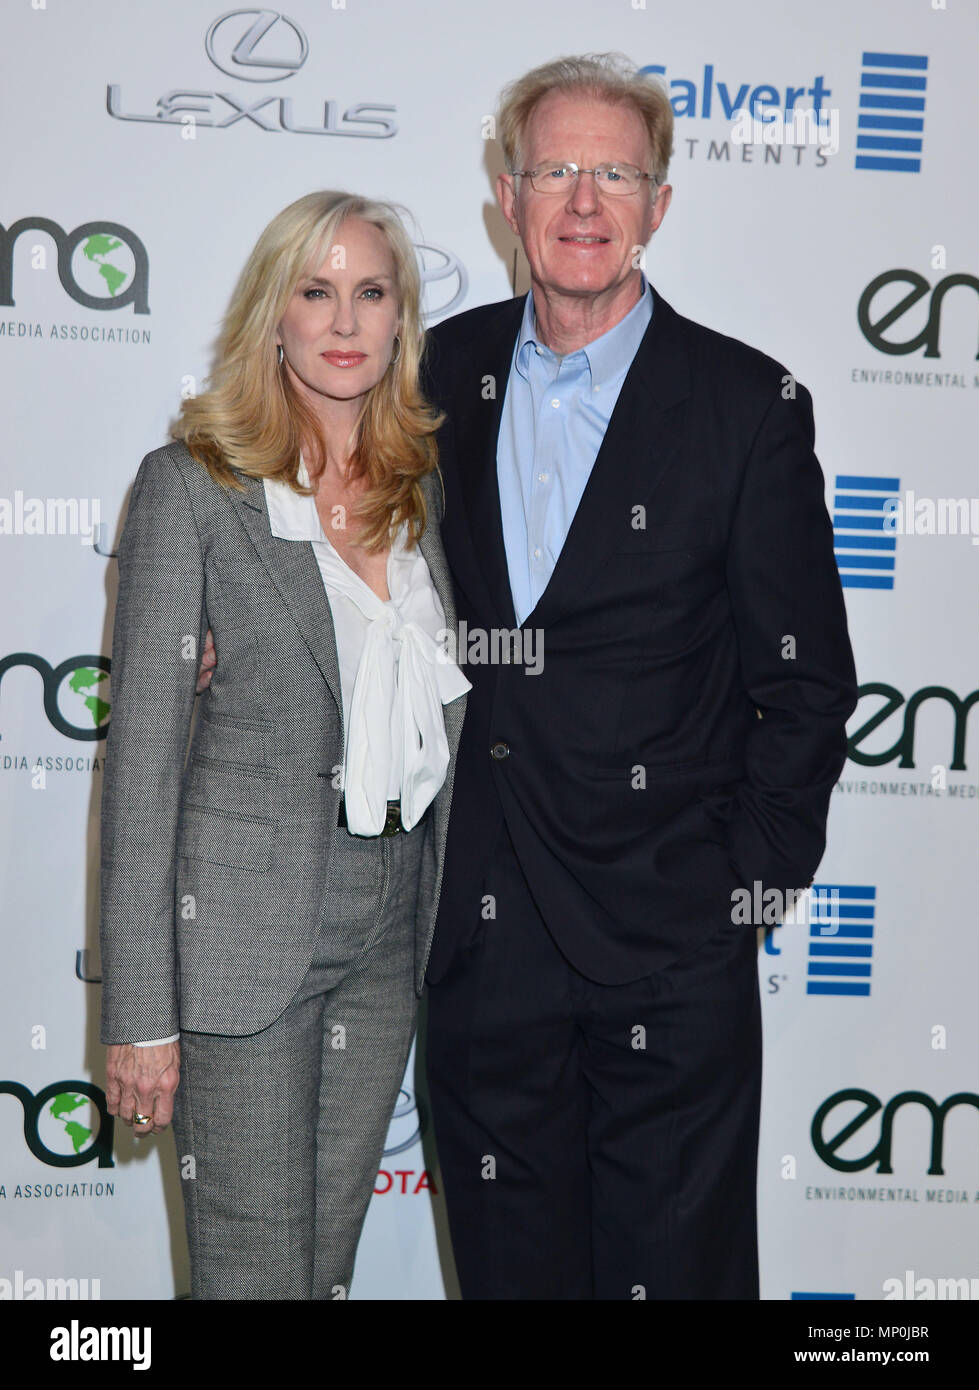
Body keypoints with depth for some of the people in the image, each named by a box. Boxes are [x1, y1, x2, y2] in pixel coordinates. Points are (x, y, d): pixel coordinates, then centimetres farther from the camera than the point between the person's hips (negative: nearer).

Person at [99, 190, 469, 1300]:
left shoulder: (430, 486, 7)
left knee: (331, 1256, 16)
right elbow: (142, 747, -8)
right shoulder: (190, 485, -7)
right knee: (255, 1269, 4)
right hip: (247, 925, -4)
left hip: (395, 918, 5)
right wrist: (140, 1012, -10)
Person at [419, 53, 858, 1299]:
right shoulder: (444, 371, 5)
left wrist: (757, 873, -8)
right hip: (481, 925, 4)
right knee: (507, 1255, 17)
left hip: (671, 934, -3)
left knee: (673, 1261, 9)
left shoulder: (749, 403, -5)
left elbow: (805, 674, -3)